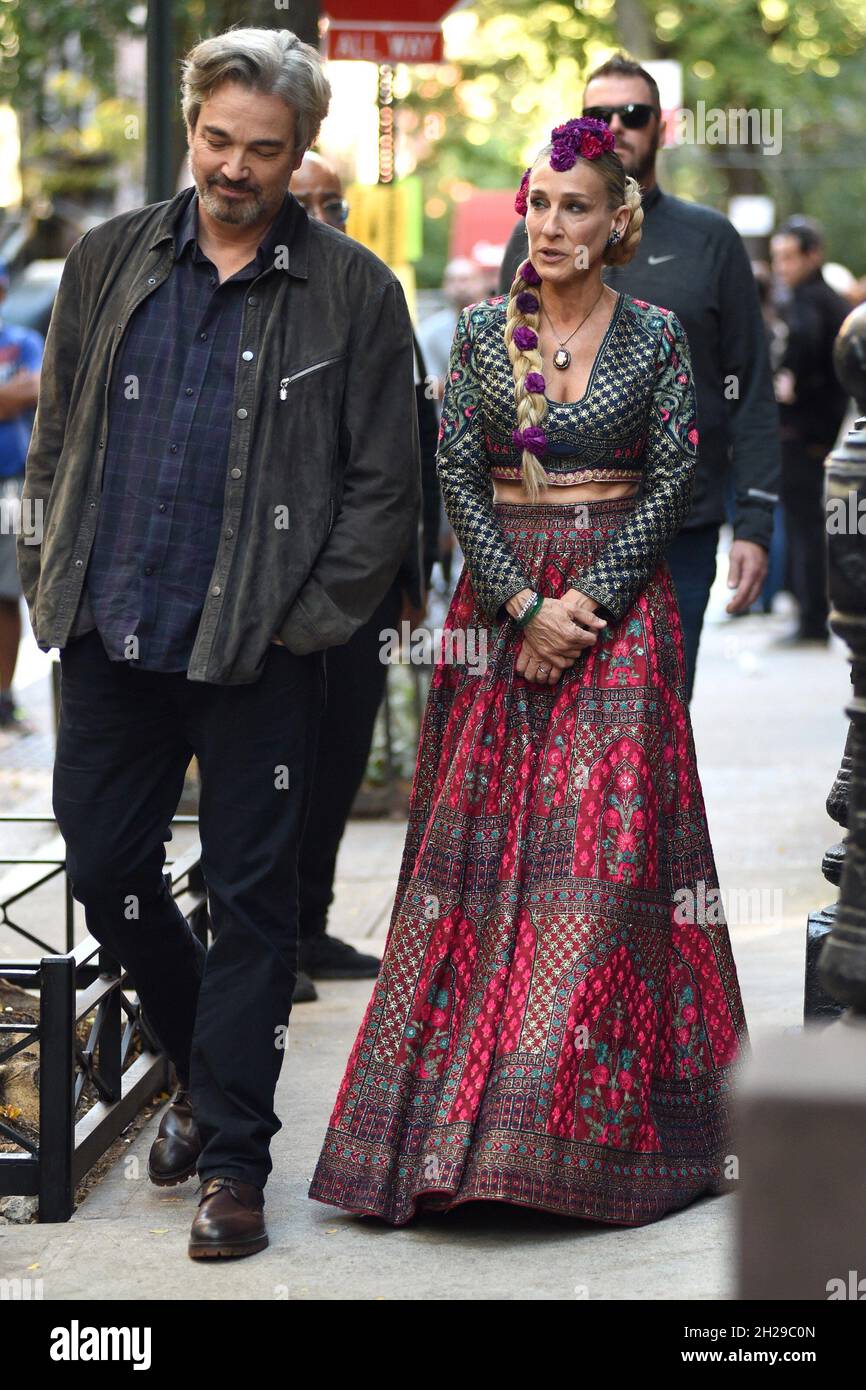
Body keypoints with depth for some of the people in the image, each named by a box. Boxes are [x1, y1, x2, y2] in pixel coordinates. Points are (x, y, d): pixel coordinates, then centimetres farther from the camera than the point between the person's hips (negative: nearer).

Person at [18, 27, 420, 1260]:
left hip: (258, 652, -4)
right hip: (109, 640, 4)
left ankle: (233, 1157, 12)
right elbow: (55, 440, 14)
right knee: (104, 874, 10)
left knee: (250, 898, 2)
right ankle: (205, 1067, 35)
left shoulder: (352, 293, -2)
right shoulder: (109, 263, 8)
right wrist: (52, 584, 6)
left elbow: (385, 487, -1)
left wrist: (311, 618, -7)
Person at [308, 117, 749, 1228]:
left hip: (619, 608, -2)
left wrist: (586, 600, -13)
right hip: (497, 600, 2)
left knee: (608, 841, -7)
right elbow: (459, 477, 1)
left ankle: (596, 1122, 0)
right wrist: (526, 604, -11)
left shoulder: (655, 337, 2)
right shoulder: (481, 333, 6)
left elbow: (670, 481, -2)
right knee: (482, 836, -1)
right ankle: (463, 1106, 6)